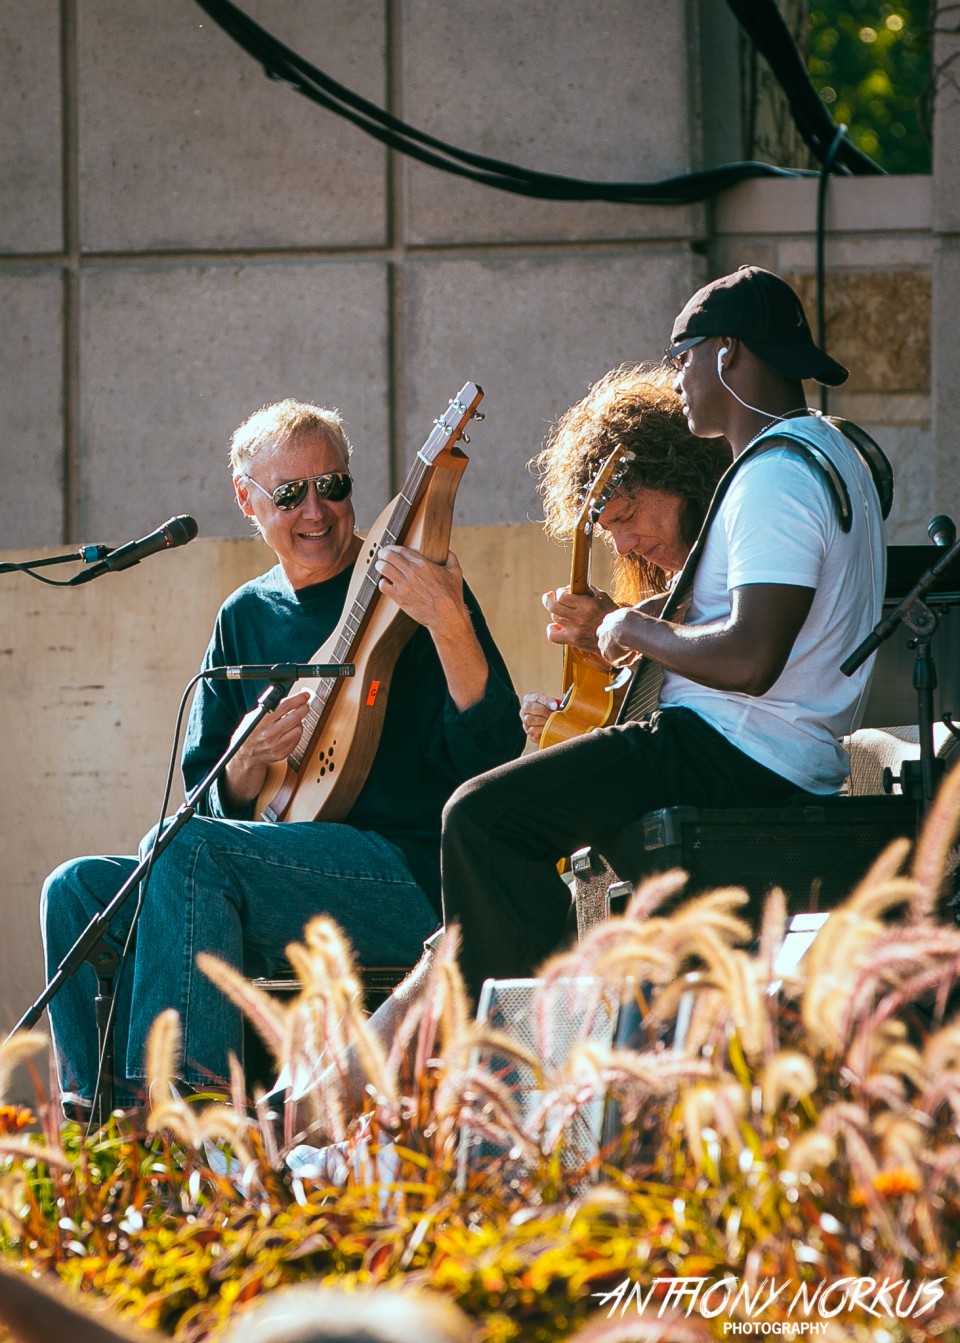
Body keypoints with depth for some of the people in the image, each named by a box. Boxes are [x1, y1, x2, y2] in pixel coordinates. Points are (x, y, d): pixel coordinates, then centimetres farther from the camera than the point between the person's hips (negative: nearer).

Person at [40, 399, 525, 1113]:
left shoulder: (404, 586, -2)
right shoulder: (246, 618, 16)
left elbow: (494, 752, -14)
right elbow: (213, 800, 16)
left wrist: (450, 627, -30)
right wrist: (250, 760, -9)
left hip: (413, 881, -6)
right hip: (287, 894, 6)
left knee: (183, 845, -29)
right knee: (78, 890, -11)